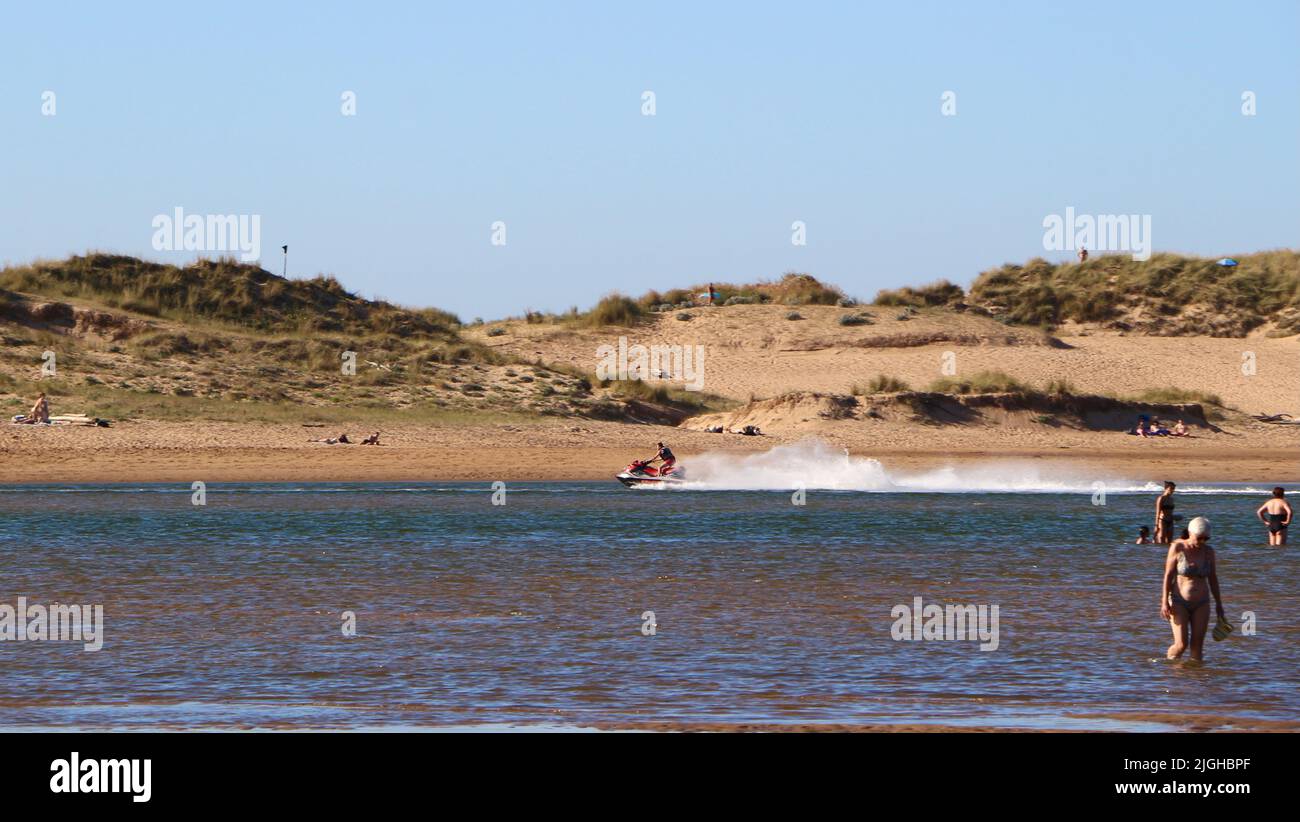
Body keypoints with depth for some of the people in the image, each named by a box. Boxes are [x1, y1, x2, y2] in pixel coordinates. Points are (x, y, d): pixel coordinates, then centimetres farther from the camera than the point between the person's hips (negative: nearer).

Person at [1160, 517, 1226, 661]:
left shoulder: (1208, 552, 3)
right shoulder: (1177, 548, -8)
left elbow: (1213, 579, 11)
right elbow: (1168, 575, -7)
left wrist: (1219, 604, 12)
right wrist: (1164, 601, -13)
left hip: (1201, 604, 3)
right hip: (1179, 603, -3)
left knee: (1197, 645, -3)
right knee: (1181, 644, -11)